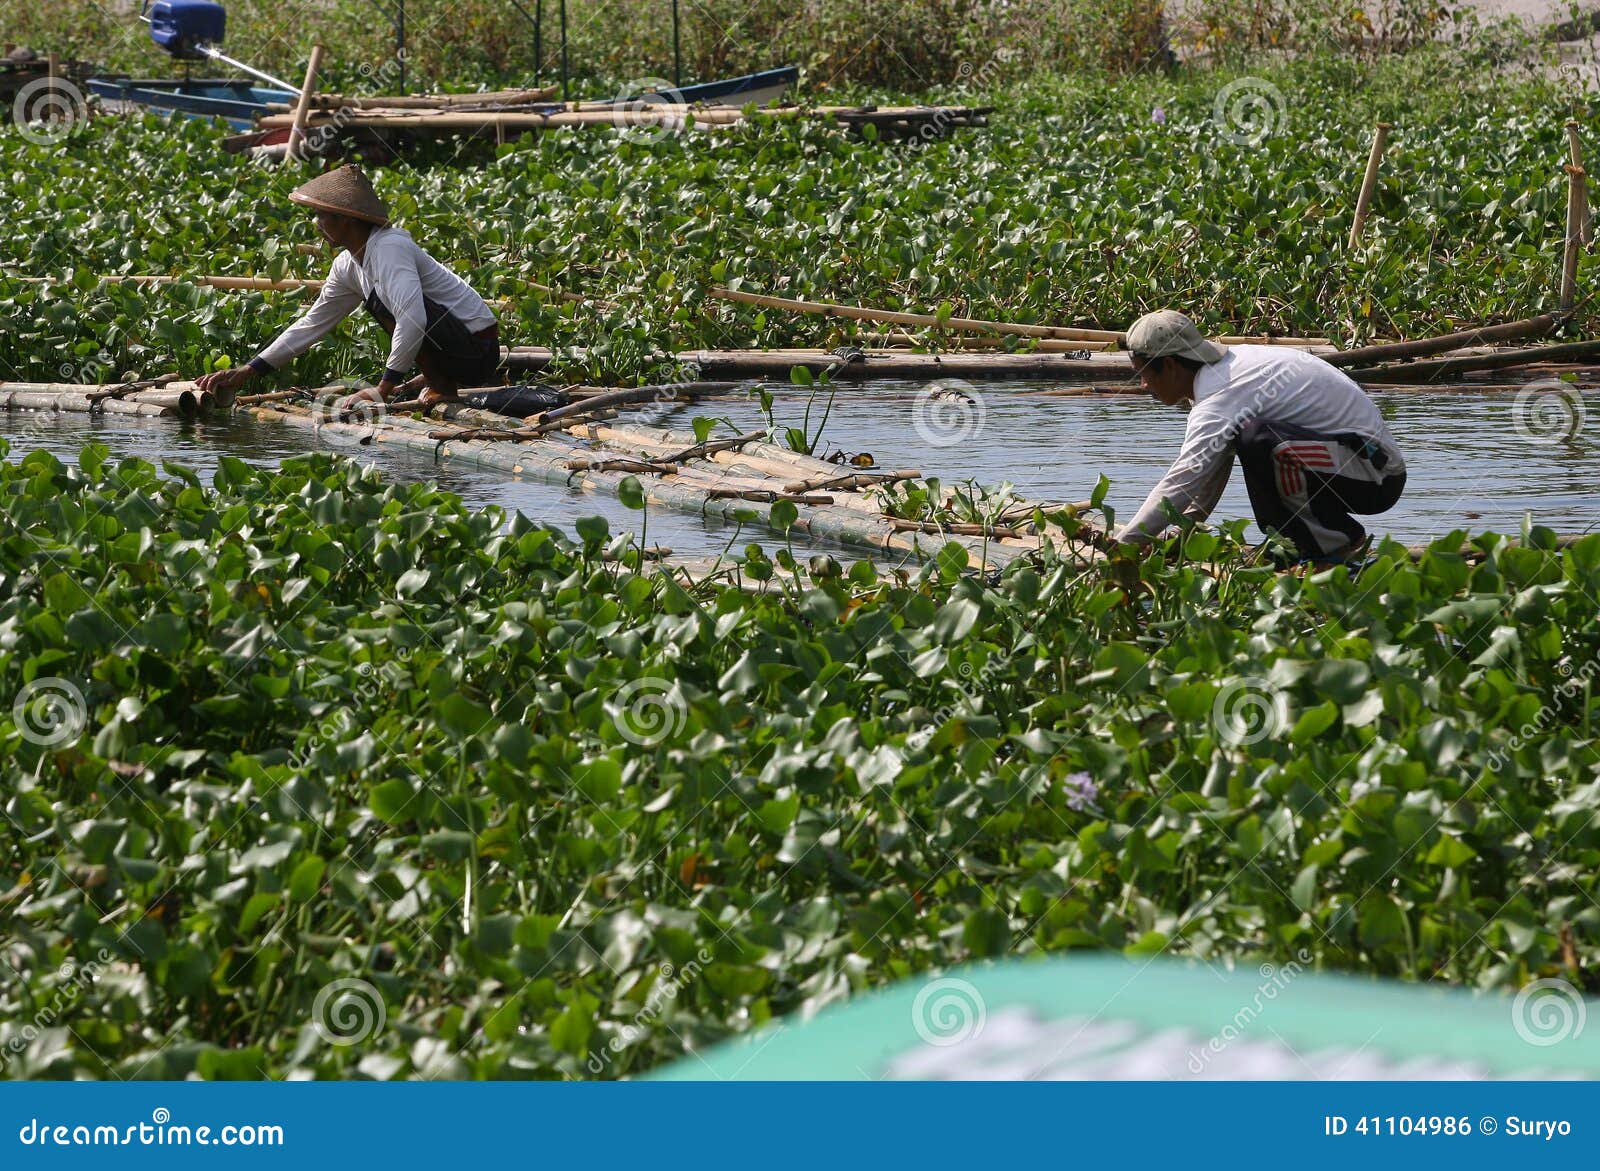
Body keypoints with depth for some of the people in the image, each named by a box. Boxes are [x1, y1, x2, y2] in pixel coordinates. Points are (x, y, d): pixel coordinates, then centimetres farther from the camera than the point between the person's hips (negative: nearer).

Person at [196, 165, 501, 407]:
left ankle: (441, 387, -12)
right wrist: (246, 372, 11)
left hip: (476, 347, -9)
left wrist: (384, 389, -27)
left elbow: (413, 320, -33)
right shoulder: (348, 266, 8)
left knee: (383, 301, -21)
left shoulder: (389, 248, -21)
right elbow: (312, 324, 15)